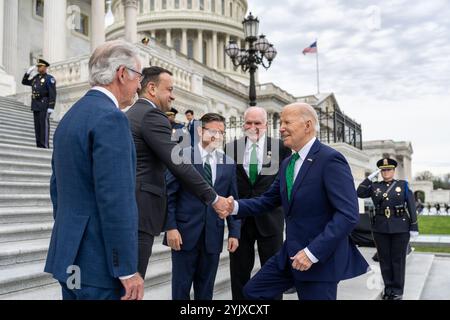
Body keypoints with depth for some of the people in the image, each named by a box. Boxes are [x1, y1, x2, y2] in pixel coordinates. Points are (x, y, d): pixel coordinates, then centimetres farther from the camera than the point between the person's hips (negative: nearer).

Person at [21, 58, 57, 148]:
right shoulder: (36, 78, 17)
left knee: (44, 124, -9)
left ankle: (45, 145, -9)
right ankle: (39, 145, 7)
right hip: (35, 105, 7)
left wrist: (51, 107, -20)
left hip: (44, 105, -7)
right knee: (37, 125, 5)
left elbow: (53, 94, -13)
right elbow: (24, 82, 30)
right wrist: (28, 72, 14)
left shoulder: (49, 78, -5)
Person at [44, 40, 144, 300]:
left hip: (70, 258, 9)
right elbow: (116, 199, -23)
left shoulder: (70, 116, 12)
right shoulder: (110, 117, -17)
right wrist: (127, 269, -18)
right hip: (98, 264, -9)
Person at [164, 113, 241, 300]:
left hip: (213, 235, 3)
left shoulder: (229, 164, 8)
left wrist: (234, 232, 4)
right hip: (185, 232, -3)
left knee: (206, 289, 13)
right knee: (181, 287, 7)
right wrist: (170, 227, -12)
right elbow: (169, 195, -5)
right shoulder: (182, 156, -4)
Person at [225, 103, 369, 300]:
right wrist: (236, 206, -4)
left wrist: (313, 252, -25)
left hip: (322, 258, -8)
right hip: (291, 253, 8)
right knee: (252, 291, 12)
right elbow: (268, 200, 14)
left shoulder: (330, 159, -17)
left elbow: (349, 215, -23)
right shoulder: (287, 163, 10)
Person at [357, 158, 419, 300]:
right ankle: (388, 288, 20)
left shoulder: (403, 185, 2)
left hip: (400, 228, -2)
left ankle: (398, 290, 15)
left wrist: (414, 227, -5)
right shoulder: (375, 186, 8)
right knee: (384, 259, 8)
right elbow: (359, 193, -6)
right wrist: (370, 177, -6)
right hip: (380, 228, 2)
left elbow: (412, 207, 0)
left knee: (398, 259, 4)